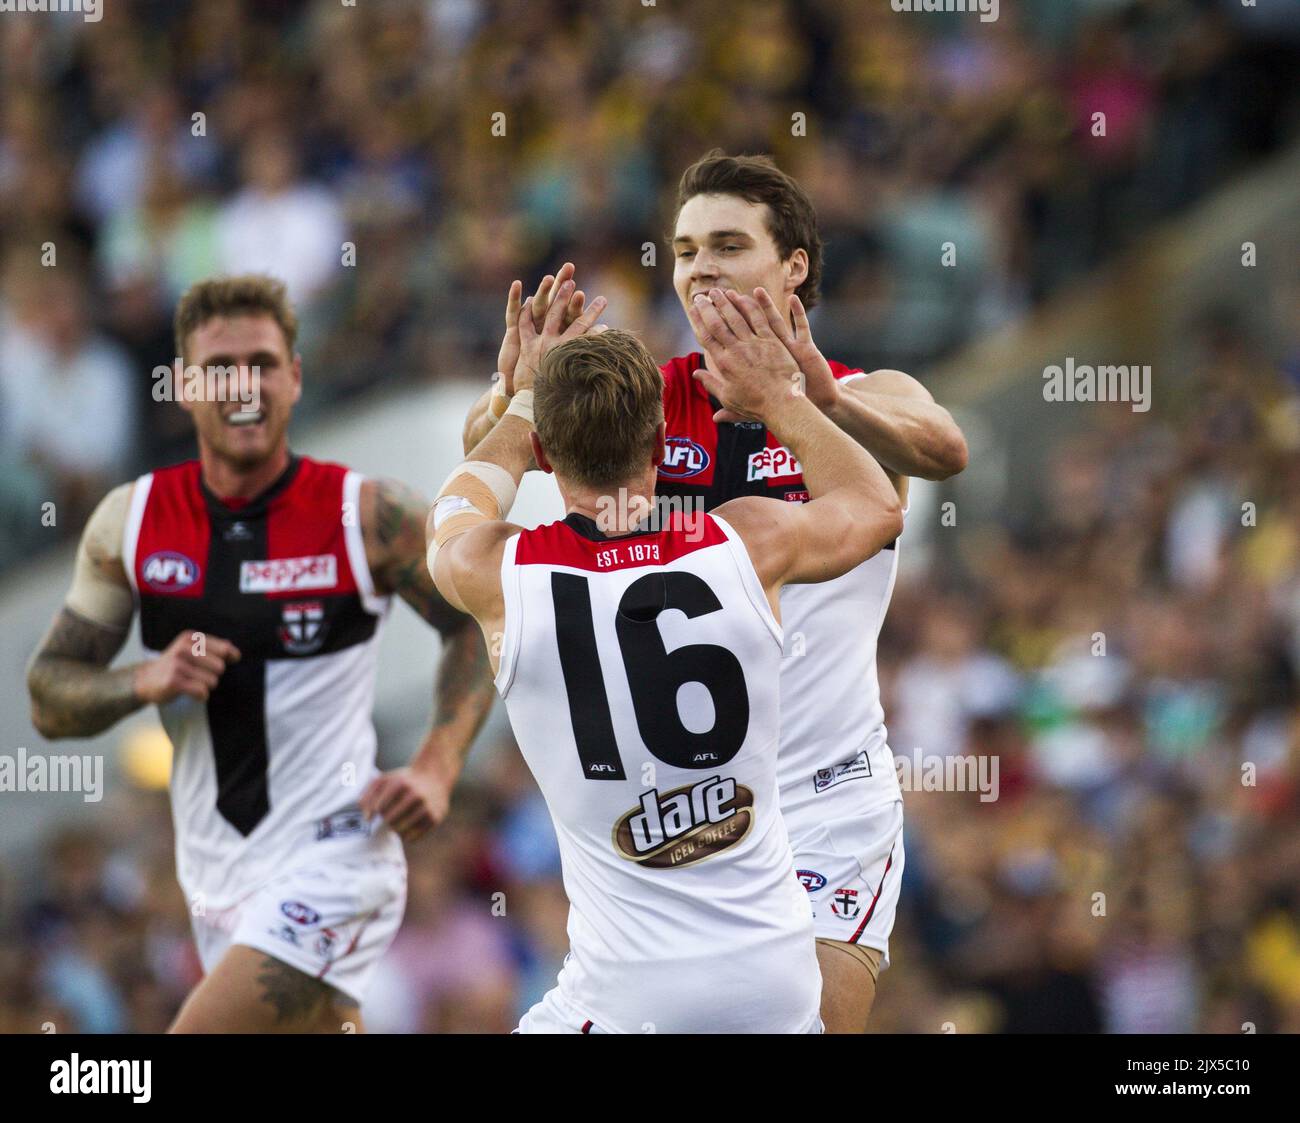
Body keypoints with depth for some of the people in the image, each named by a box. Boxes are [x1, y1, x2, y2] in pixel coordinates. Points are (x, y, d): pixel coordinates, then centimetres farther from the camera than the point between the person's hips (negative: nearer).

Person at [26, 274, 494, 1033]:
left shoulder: (369, 516, -9)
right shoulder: (130, 523, 1)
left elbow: (481, 623, 4)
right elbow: (49, 695, 6)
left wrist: (436, 771, -9)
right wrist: (148, 681, -14)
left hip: (333, 859, -5)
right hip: (218, 879, 5)